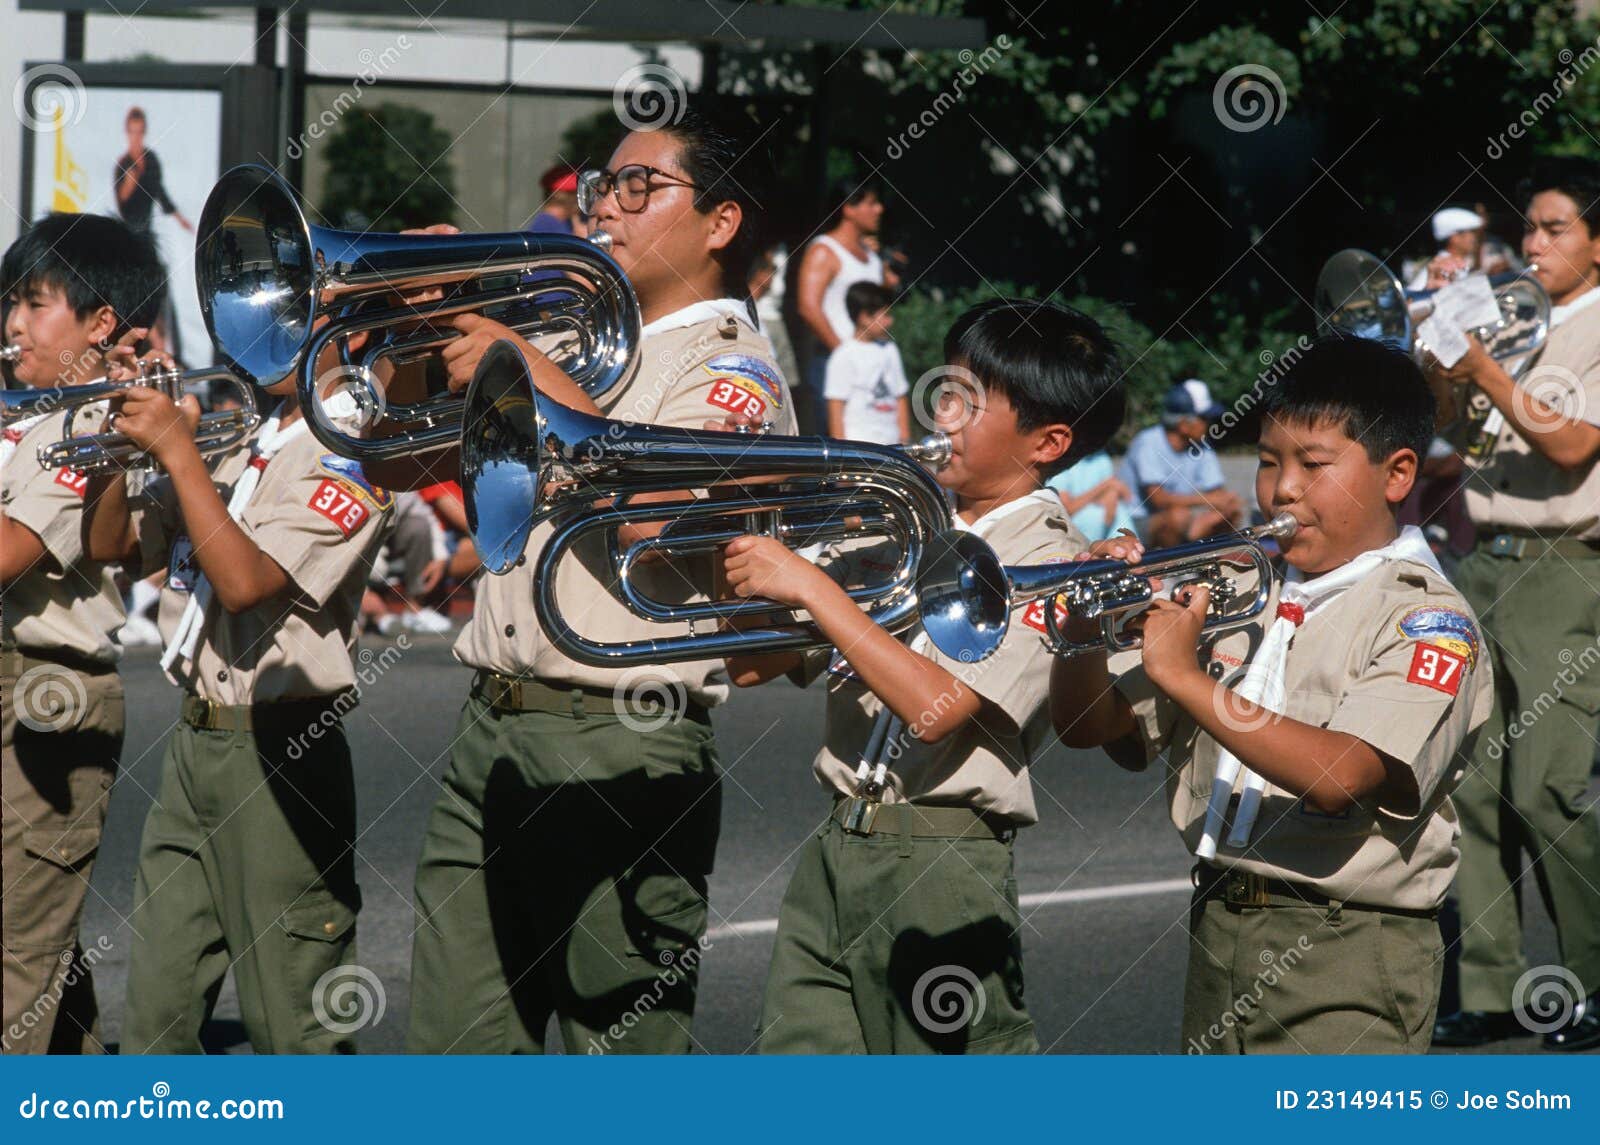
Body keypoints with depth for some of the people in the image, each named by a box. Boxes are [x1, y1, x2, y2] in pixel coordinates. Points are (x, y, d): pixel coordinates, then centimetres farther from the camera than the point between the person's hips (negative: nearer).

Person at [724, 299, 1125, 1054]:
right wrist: (754, 557, -2)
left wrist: (810, 587, -19)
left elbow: (935, 707, -23)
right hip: (834, 850, 7)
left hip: (942, 871, -7)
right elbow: (753, 664, 16)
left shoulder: (1046, 564, -8)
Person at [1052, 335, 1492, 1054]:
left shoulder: (1426, 618, -8)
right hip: (1219, 928, 7)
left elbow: (1340, 772, -25)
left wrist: (1185, 677, -24)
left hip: (1343, 959, -7)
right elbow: (1088, 726, 12)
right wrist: (1086, 626, -8)